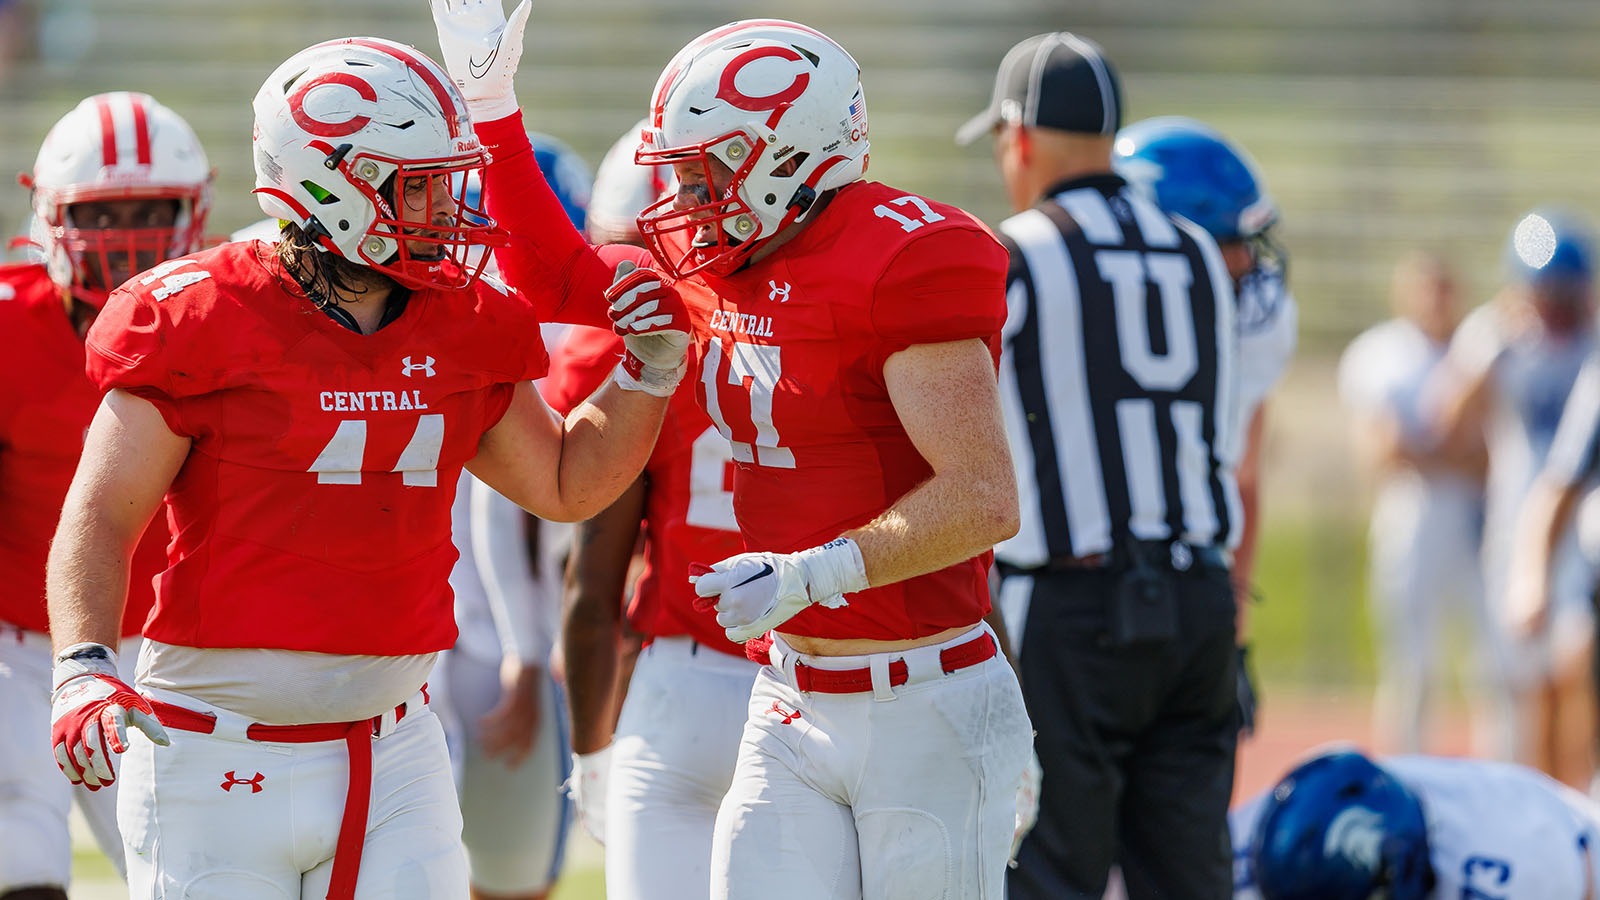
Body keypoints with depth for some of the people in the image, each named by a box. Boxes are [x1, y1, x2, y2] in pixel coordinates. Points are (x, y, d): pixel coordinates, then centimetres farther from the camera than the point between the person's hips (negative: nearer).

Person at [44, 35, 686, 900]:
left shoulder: (461, 330, 6)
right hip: (221, 760, -4)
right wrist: (83, 669, -26)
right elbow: (101, 515, -11)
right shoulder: (204, 321, -11)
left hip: (392, 756, 5)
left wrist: (648, 370, 5)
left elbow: (565, 485, 18)